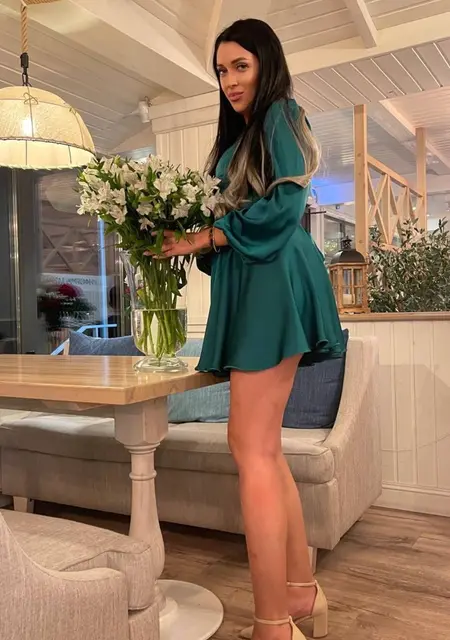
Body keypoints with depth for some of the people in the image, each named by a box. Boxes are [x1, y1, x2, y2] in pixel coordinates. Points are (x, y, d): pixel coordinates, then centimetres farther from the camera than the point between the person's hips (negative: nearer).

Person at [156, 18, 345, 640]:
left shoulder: (281, 114, 3)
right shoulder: (242, 135, 29)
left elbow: (283, 204, -11)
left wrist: (207, 237, -7)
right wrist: (190, 242, 10)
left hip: (272, 283, -9)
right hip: (251, 285, 9)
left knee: (251, 447, -12)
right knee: (262, 447, 6)